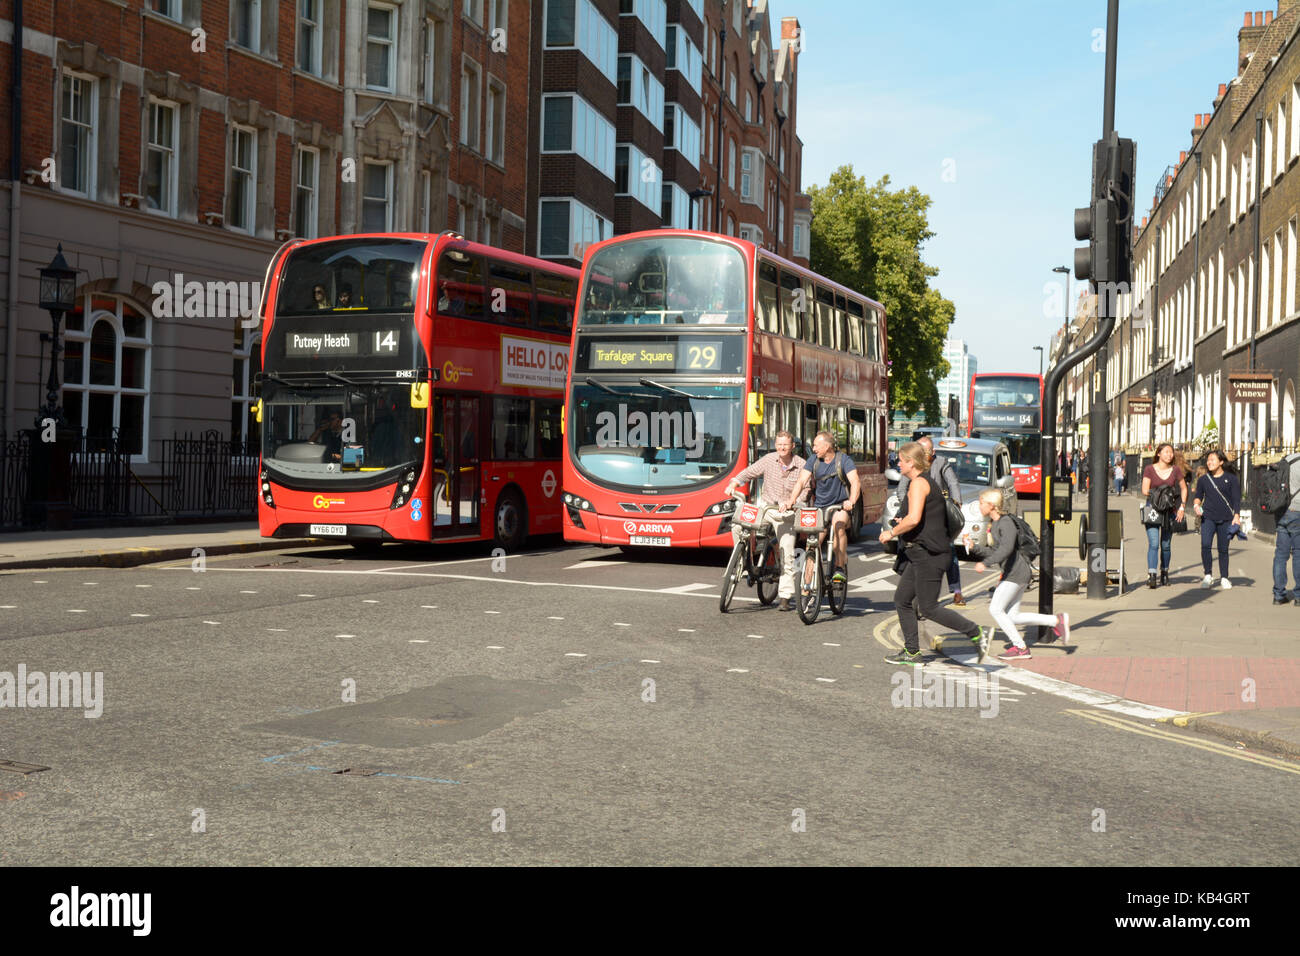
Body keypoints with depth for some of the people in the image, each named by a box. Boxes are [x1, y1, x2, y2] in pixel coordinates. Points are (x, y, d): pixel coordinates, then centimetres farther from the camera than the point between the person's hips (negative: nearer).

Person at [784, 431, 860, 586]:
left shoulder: (844, 460, -8)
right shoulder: (813, 461, 3)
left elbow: (855, 482, -21)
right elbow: (801, 481, -7)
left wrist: (852, 501, -41)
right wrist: (792, 499, -26)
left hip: (839, 506, -4)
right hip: (819, 506, 4)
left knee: (838, 524, -35)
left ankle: (840, 567, -25)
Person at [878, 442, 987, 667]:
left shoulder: (919, 483, -14)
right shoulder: (928, 482, 17)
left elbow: (914, 519, -26)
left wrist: (891, 533, -12)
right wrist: (900, 528, 23)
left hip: (928, 555, -10)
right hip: (921, 554, 10)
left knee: (928, 608, -6)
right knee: (902, 600, 10)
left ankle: (975, 633, 0)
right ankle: (912, 653, 13)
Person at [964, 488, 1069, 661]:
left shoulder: (1006, 522, -14)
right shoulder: (993, 524, 15)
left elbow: (1007, 548, -29)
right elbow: (993, 552, 19)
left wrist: (985, 563, -34)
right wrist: (974, 547, 7)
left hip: (1016, 572, -10)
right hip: (1012, 573, 10)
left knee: (996, 609, -8)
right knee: (1013, 616, 9)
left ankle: (1020, 648, -2)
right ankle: (1057, 621, 13)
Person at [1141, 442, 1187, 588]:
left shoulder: (1175, 470, 5)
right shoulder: (1149, 469, -1)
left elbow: (1183, 489, 14)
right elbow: (1145, 490, -6)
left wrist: (1182, 506, 4)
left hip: (1169, 511, 3)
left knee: (1166, 545, 8)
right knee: (1153, 543, -14)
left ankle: (1164, 573, 24)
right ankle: (1151, 576, -19)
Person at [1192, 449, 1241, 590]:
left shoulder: (1231, 479, 2)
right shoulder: (1203, 479, 9)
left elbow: (1237, 499, 0)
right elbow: (1198, 496, 20)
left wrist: (1237, 516, -13)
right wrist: (1196, 504, -3)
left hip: (1225, 519, -1)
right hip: (1208, 518, 1)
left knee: (1223, 549, 3)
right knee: (1205, 545, -16)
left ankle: (1224, 578, 16)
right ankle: (1208, 576, -4)